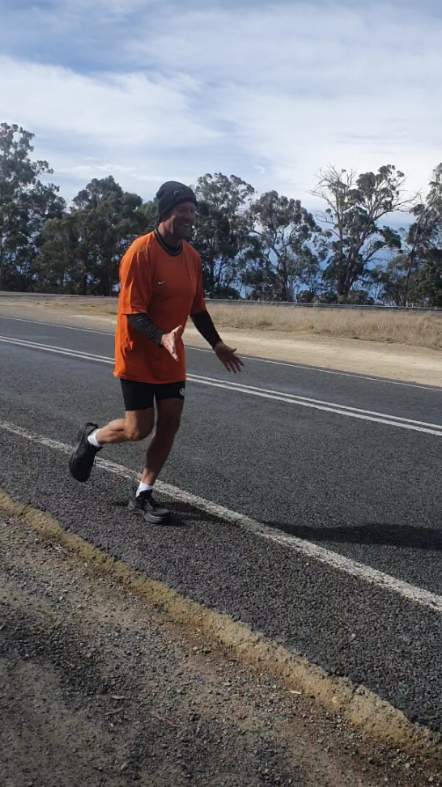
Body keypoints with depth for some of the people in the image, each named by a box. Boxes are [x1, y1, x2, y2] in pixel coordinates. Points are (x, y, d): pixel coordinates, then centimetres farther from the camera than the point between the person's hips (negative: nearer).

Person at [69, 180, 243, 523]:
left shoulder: (192, 256, 4)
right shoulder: (141, 252, -19)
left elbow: (197, 308, 14)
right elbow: (133, 314, -22)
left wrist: (217, 344, 12)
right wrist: (161, 338, -38)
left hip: (171, 359, 7)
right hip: (138, 356, -7)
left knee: (170, 423, 3)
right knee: (139, 428, -4)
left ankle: (143, 494, 18)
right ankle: (92, 438, 29)